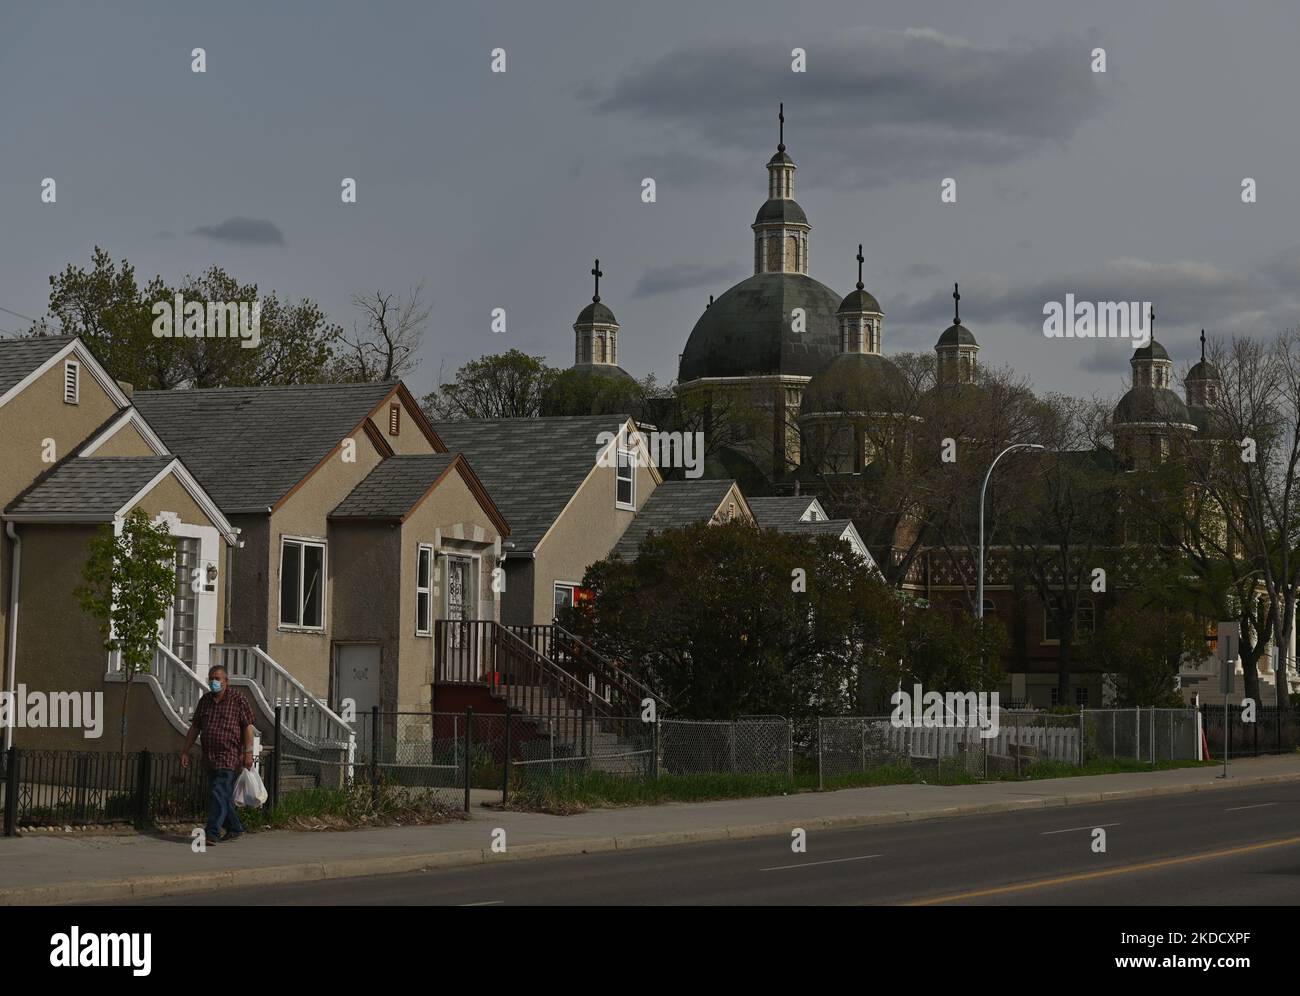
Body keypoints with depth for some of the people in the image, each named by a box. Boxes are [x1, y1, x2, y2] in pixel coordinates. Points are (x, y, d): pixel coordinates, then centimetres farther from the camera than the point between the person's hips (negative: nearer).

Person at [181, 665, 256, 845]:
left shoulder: (239, 701, -2)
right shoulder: (204, 701, 14)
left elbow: (248, 727, -4)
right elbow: (195, 727, 17)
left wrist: (248, 752, -12)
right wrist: (185, 751, 13)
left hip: (229, 757, -6)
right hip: (209, 757, 6)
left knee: (220, 794, -15)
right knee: (224, 796, 12)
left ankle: (212, 833, -20)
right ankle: (235, 829, 24)